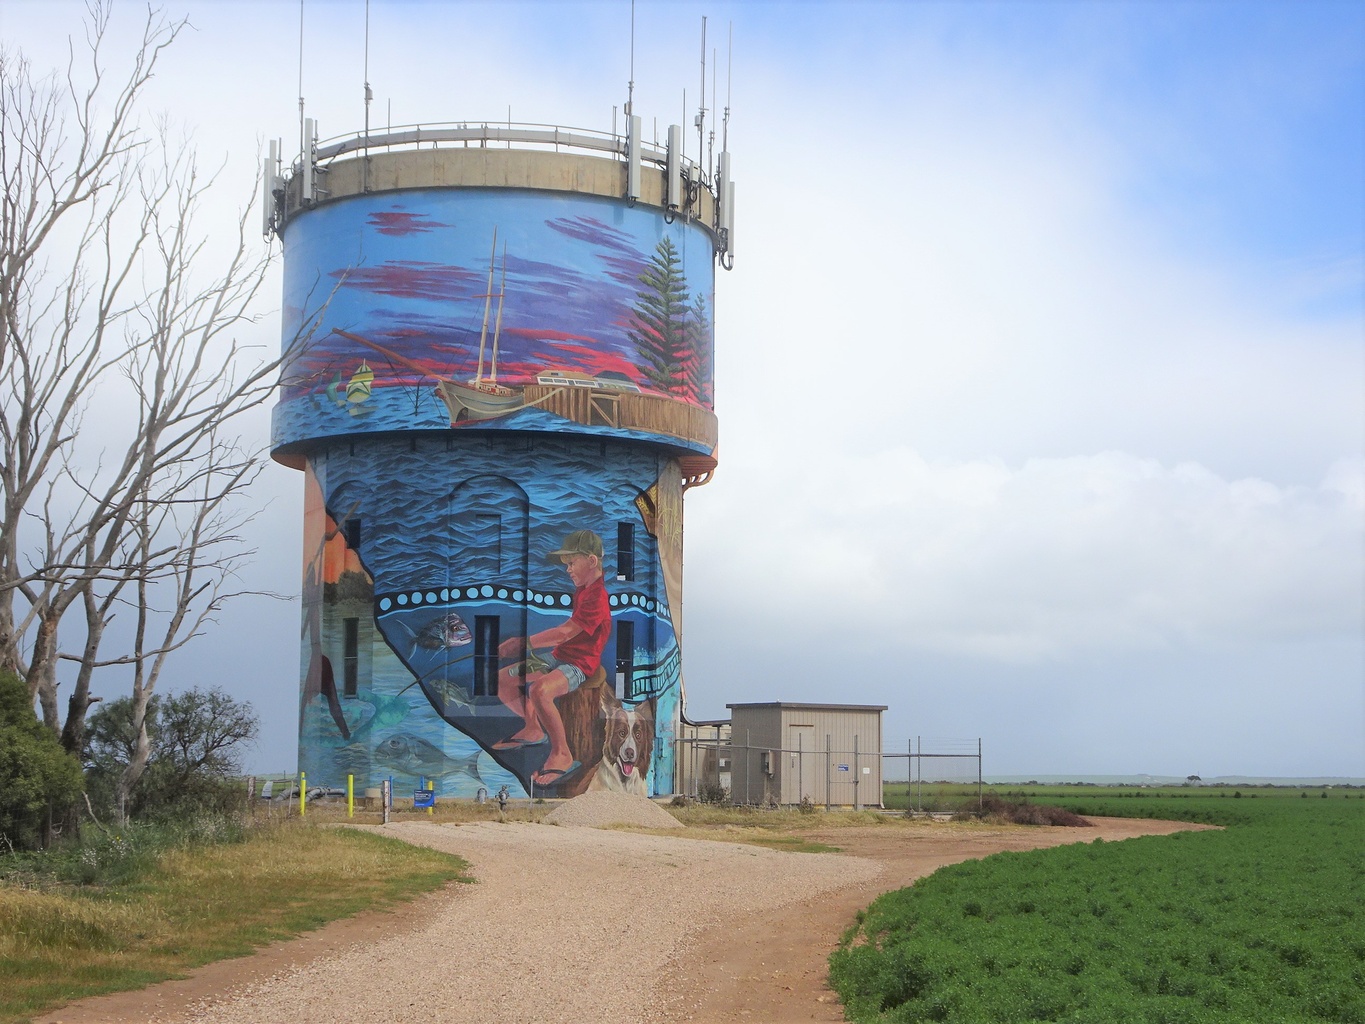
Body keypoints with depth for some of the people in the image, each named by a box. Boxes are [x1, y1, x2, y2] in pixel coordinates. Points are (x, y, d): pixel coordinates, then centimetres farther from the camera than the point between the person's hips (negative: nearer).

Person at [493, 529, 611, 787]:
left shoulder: (597, 596, -19)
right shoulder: (582, 591, 17)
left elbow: (565, 632, -26)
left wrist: (524, 643, -26)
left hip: (579, 665, -11)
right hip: (559, 658, 11)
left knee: (539, 690, -39)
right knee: (502, 680, 10)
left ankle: (561, 755, -29)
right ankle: (533, 729, 27)